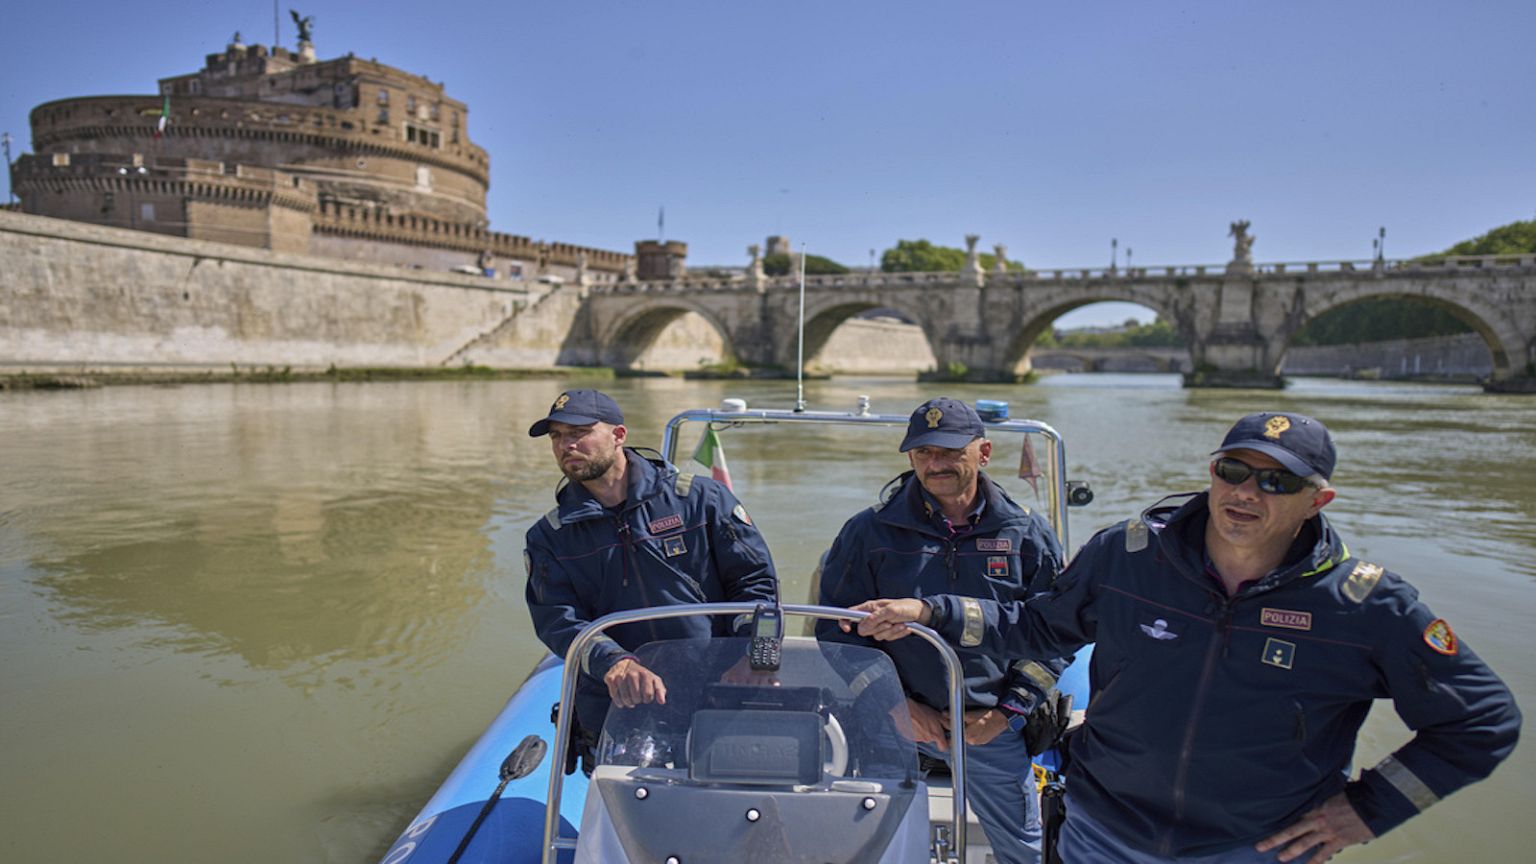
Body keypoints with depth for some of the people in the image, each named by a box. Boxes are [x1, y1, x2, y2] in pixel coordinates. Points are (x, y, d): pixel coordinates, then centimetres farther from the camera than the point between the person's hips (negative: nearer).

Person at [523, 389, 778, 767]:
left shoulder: (700, 498, 4)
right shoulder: (549, 537, 10)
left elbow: (756, 580, 6)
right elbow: (557, 619, -4)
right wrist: (614, 664, -23)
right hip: (616, 707, 1)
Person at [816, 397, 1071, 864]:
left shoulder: (1028, 535, 2)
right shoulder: (869, 532, -1)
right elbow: (836, 627, 0)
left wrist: (1008, 712, -4)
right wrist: (900, 706, -7)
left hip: (993, 727, 1)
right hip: (895, 721, 0)